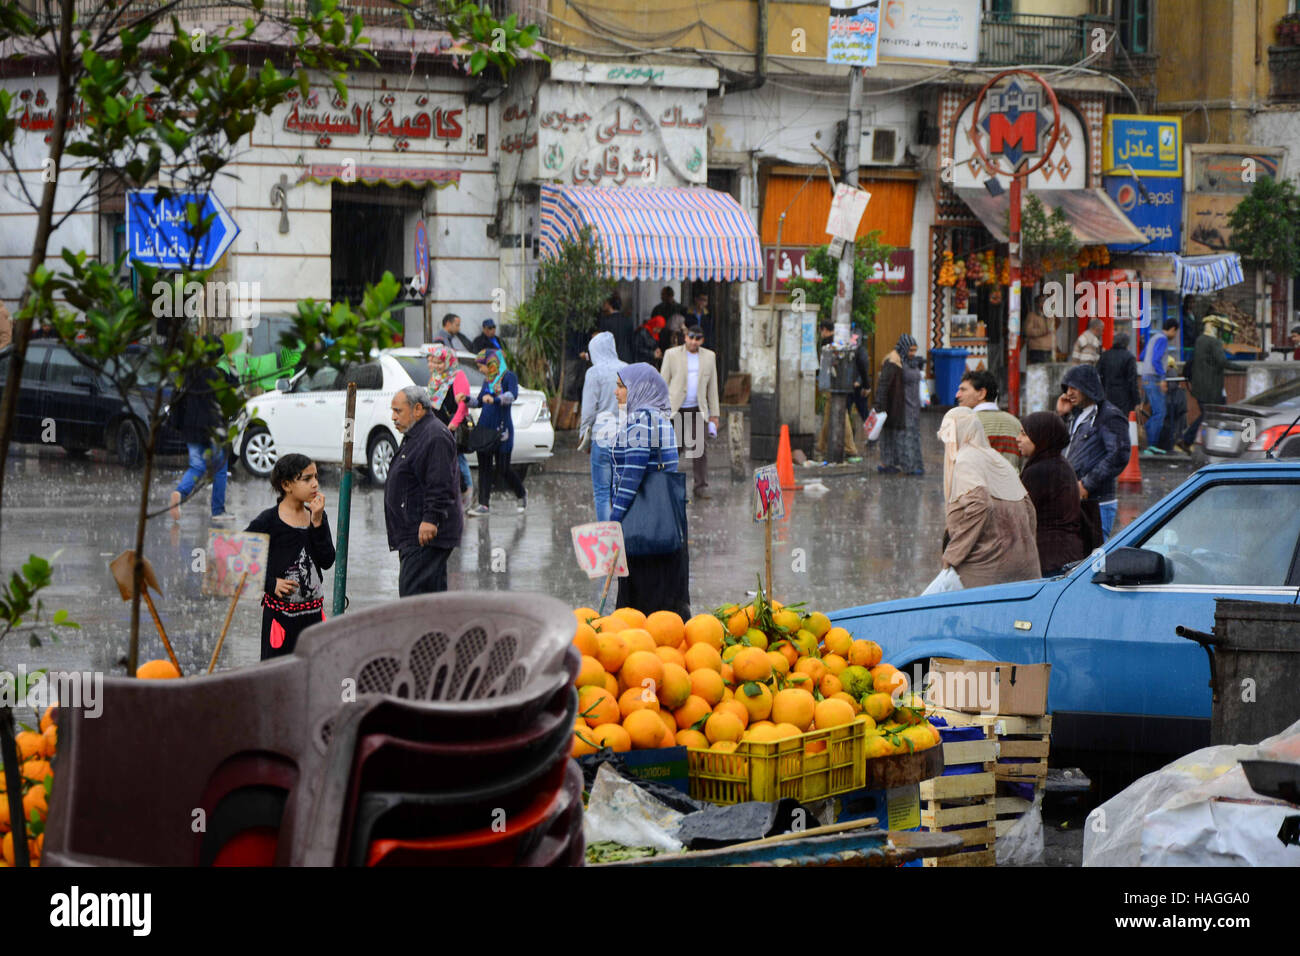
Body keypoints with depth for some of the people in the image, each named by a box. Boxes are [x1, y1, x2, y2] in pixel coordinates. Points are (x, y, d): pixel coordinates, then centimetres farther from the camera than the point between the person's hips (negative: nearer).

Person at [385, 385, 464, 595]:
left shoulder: (436, 436, -14)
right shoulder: (414, 435, 21)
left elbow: (441, 485, -22)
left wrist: (431, 519, -27)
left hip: (427, 533, -11)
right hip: (412, 534, 11)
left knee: (413, 593, -16)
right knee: (433, 591, 11)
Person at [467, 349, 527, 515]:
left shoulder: (508, 377, -7)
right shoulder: (487, 380, 14)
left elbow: (513, 395, -26)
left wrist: (495, 400, -42)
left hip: (501, 428, -6)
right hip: (484, 426, 6)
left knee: (503, 468, -2)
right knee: (484, 465, 1)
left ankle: (522, 494, 23)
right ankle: (483, 504, 1)